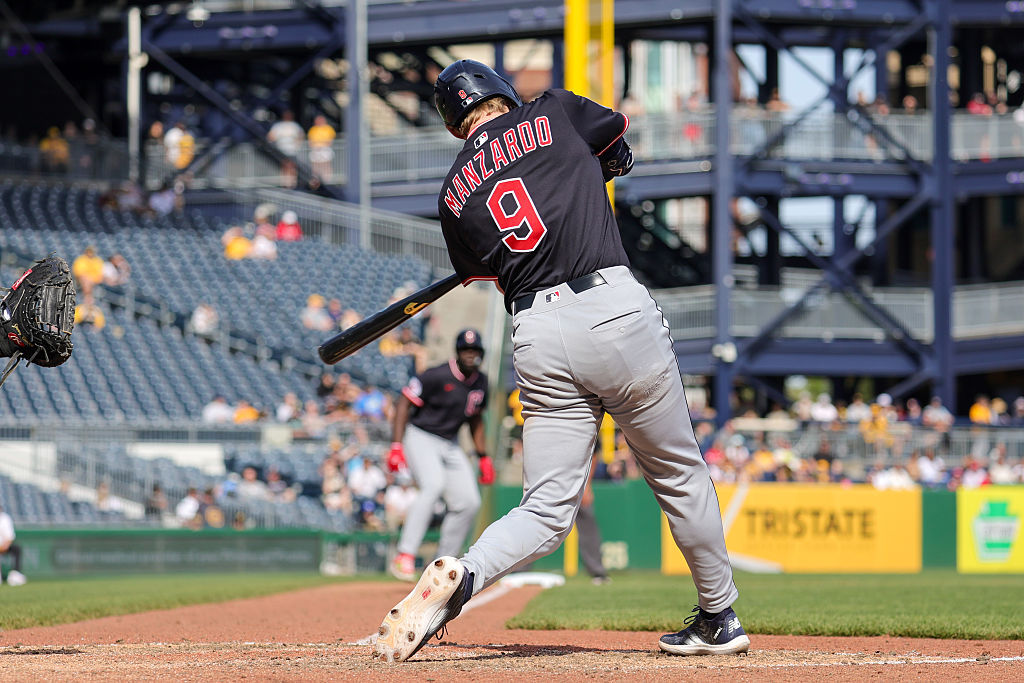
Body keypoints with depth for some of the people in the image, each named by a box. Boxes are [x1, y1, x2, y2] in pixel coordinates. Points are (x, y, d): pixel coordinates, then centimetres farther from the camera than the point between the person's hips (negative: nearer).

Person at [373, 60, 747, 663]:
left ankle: (460, 575, -21)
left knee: (548, 510, 5)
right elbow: (619, 142, 29)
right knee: (680, 476, 15)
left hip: (536, 336, 2)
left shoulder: (454, 196, 14)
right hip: (615, 309, -2)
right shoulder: (556, 114, 10)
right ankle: (719, 619, 24)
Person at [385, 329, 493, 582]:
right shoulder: (438, 376, -17)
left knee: (468, 502, -1)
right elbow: (404, 402, -15)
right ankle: (405, 556, -37)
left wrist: (483, 457, 17)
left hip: (450, 445, 8)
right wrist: (397, 445, -23)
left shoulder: (480, 383, 6)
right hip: (420, 438, -8)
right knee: (434, 485, -32)